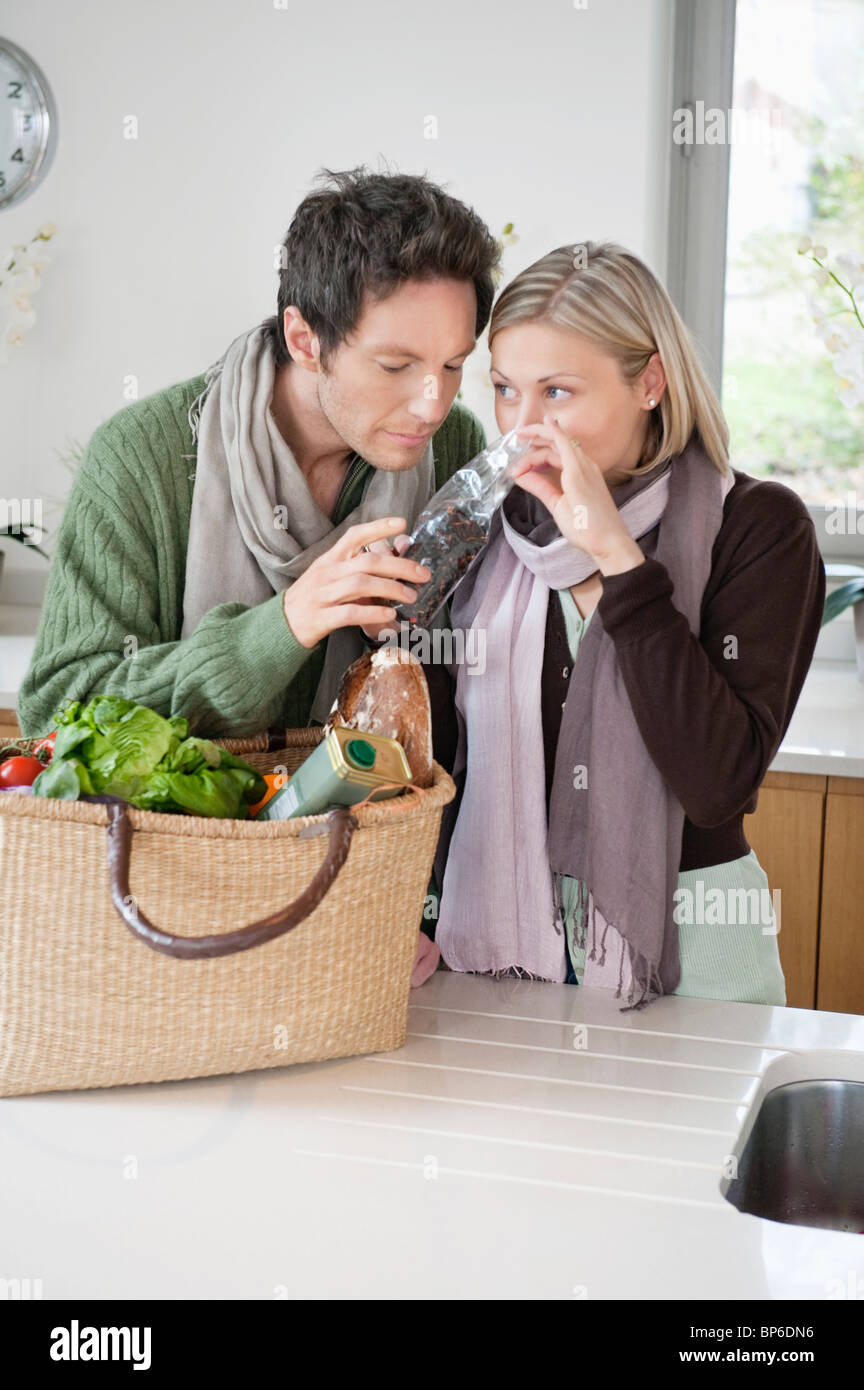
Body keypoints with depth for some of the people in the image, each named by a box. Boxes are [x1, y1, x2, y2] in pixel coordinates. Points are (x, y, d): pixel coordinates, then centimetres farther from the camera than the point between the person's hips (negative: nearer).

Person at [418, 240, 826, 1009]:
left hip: (681, 949, -3)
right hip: (495, 937, 3)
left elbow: (718, 785, -22)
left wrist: (617, 558, -23)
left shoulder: (757, 527, -10)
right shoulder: (489, 526, 2)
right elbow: (449, 753, 9)